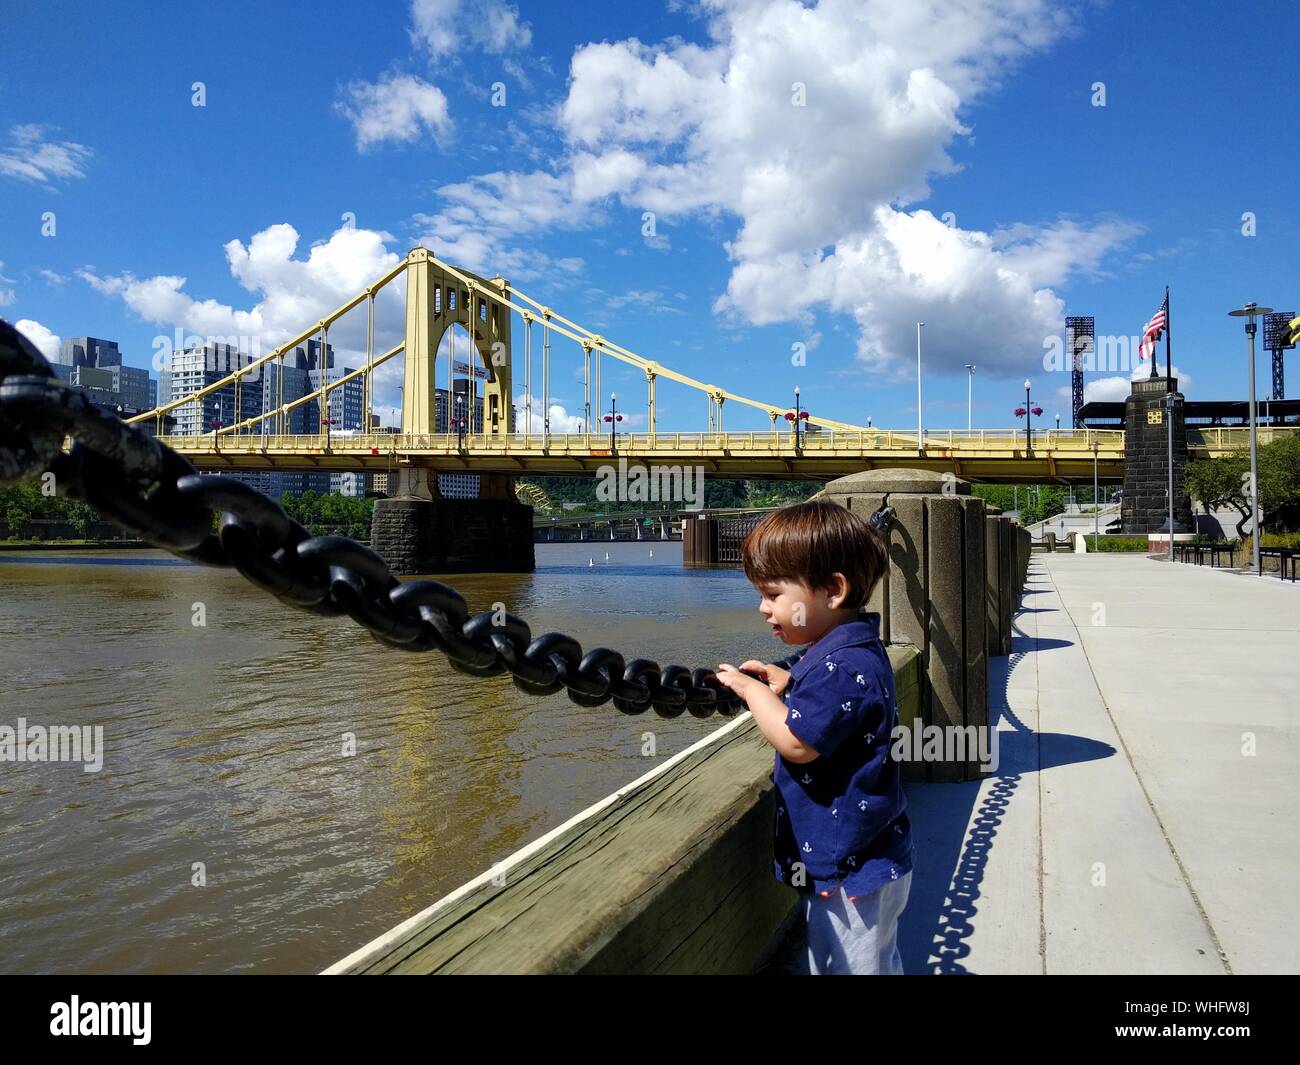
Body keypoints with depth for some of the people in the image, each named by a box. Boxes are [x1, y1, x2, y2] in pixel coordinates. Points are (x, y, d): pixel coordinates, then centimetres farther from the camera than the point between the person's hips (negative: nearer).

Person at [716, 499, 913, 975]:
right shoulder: (851, 650, 6)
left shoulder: (843, 665, -26)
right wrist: (786, 683, 8)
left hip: (852, 869, -10)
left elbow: (797, 743, -28)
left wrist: (753, 690, -14)